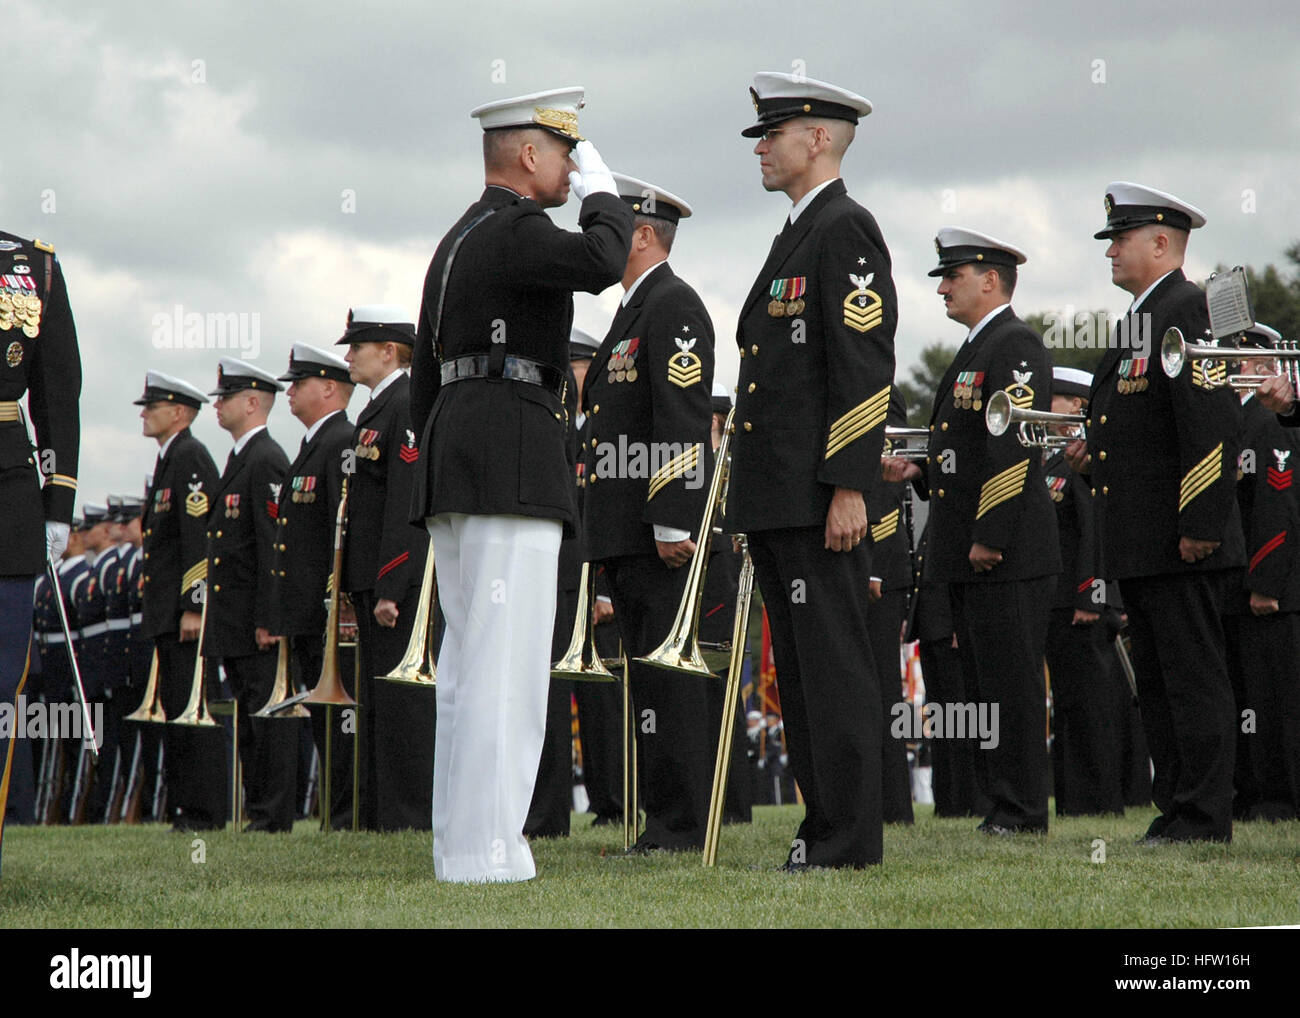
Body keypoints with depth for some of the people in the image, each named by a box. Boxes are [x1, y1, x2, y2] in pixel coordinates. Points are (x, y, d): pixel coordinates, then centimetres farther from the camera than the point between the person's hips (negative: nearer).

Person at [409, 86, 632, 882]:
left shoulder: (457, 242, 23)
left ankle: (461, 848, 11)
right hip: (514, 465, -10)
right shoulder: (514, 230, -8)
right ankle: (488, 855, -15)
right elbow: (602, 261, -28)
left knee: (471, 666, 10)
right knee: (505, 668, -12)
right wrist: (601, 191, -9)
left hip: (454, 456, 10)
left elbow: (427, 376, 25)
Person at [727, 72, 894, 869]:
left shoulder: (846, 229, -9)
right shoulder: (796, 235, 22)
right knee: (800, 673, 11)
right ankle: (825, 828, 15)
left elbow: (865, 366, -17)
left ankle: (852, 840, -6)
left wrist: (849, 489, -22)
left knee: (834, 666, -8)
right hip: (776, 500, 10)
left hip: (819, 496, -10)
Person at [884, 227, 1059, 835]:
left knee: (1011, 679, -7)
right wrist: (920, 470, 9)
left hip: (1007, 552, -10)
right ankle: (1000, 800, 17)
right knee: (982, 678, 12)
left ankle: (1023, 810, -3)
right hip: (967, 555, 10)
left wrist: (990, 536, -22)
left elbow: (1016, 447, -20)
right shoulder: (975, 350, 20)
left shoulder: (1016, 347, -12)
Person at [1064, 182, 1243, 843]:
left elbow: (1213, 421, -19)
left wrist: (1201, 526, -23)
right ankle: (1174, 809, 16)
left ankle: (1204, 819, -5)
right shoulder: (1139, 320, 21)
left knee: (1194, 677, -7)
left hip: (1180, 541, -10)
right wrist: (1094, 456, 9)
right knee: (1156, 680, 12)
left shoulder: (1192, 310, -11)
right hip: (1137, 541, 10)